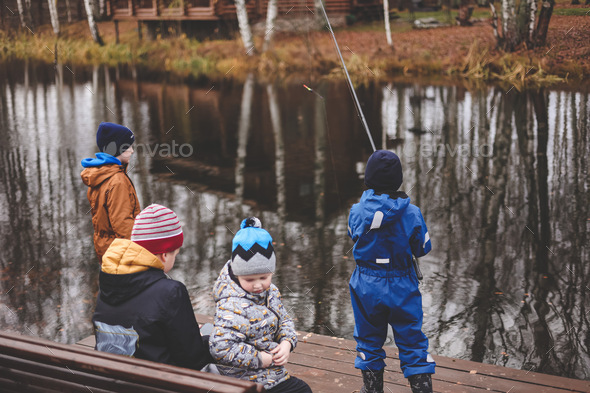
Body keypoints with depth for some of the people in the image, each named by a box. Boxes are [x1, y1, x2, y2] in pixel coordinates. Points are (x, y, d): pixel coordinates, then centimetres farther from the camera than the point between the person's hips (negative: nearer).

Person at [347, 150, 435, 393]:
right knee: (413, 343, 10)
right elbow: (422, 249, -2)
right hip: (402, 288, -1)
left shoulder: (357, 211, -11)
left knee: (369, 341, 17)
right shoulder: (412, 213, -13)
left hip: (367, 286, 1)